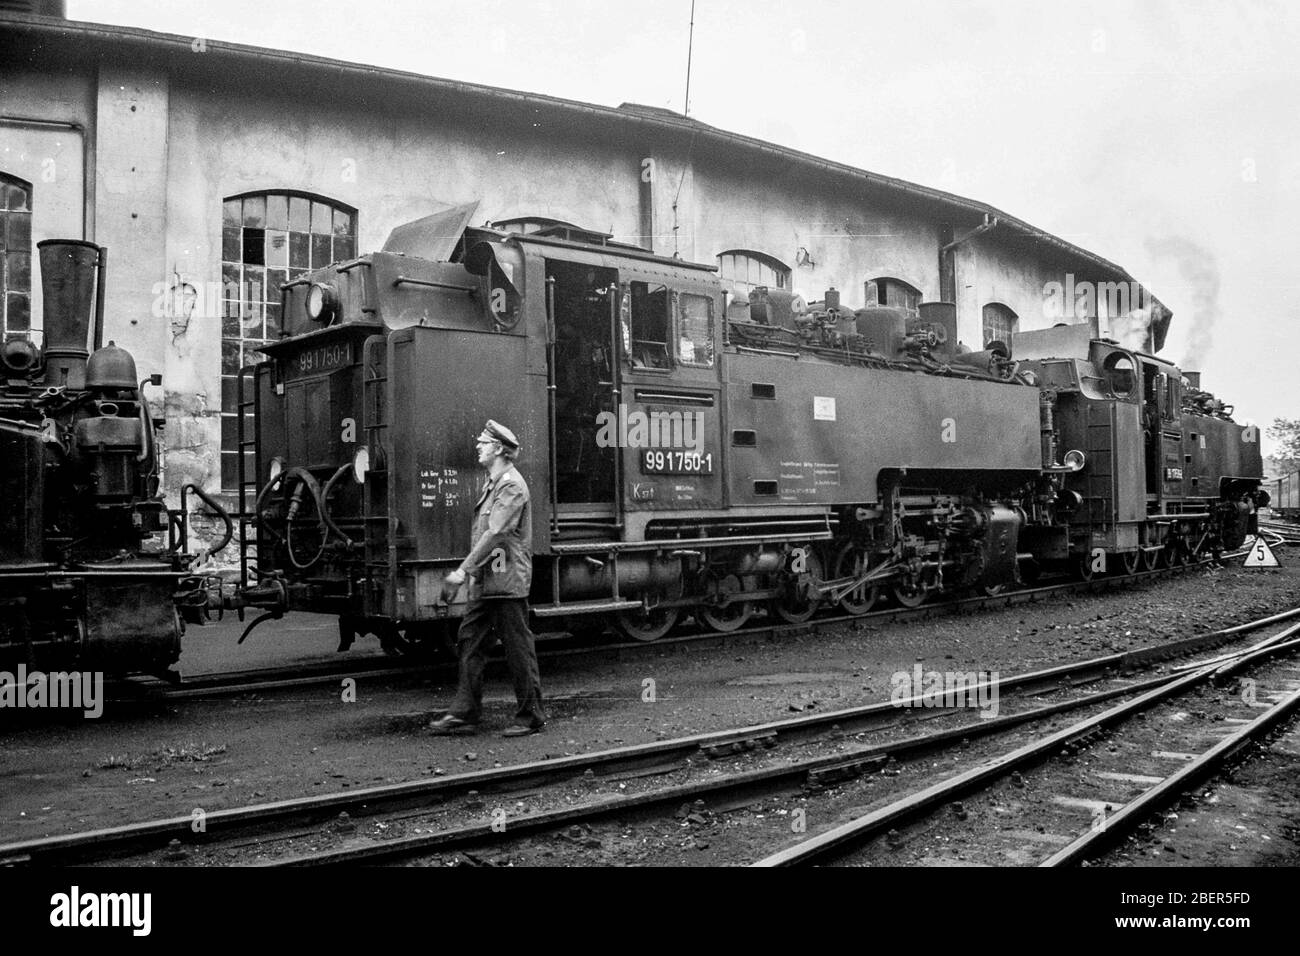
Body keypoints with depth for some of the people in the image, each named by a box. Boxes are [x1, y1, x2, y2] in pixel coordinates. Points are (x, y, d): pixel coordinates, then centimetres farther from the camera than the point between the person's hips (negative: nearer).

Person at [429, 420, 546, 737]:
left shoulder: (512, 486, -13)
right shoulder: (491, 485, 17)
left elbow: (495, 534, -21)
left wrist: (463, 571, -22)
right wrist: (471, 574, 15)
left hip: (507, 582, -9)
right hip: (486, 583, 9)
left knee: (518, 650, 0)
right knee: (469, 643, 8)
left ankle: (531, 717, 10)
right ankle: (464, 714, 14)